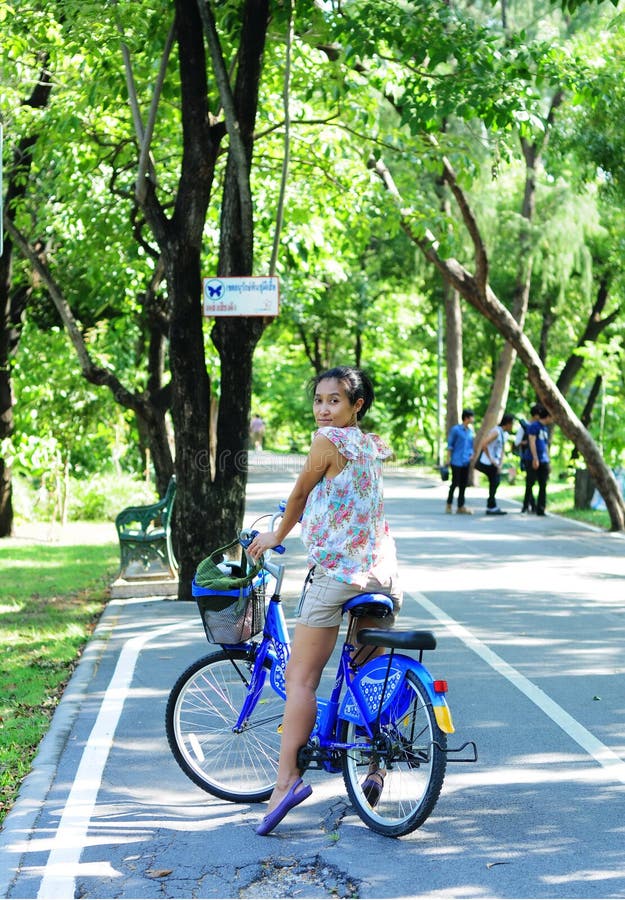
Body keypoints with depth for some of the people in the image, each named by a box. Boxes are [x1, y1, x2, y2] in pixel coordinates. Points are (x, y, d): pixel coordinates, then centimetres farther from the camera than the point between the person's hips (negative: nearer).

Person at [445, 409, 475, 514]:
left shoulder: (470, 431, 12)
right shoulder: (455, 429, -6)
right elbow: (450, 445, -4)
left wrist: (471, 454, 5)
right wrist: (448, 459, -7)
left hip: (466, 462, 6)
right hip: (456, 461, -6)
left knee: (463, 484, 5)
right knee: (455, 483, -3)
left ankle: (460, 507, 10)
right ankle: (449, 505, 11)